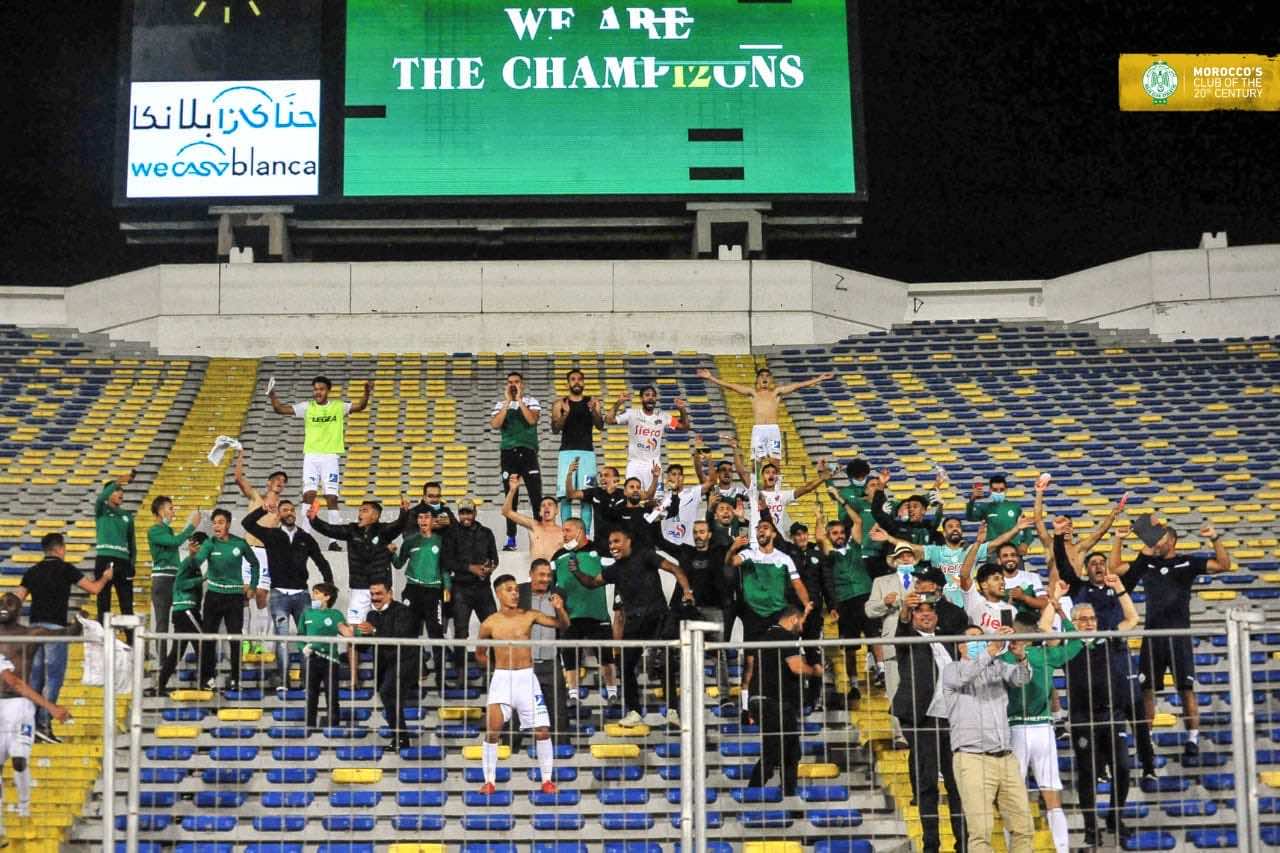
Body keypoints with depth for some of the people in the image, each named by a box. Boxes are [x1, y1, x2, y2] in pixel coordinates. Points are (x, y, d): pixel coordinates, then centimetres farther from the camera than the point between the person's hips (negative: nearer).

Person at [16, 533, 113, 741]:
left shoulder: (32, 571, 12)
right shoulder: (65, 569, -2)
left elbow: (17, 599, 7)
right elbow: (94, 589, 2)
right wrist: (105, 577, 21)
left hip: (34, 627, 6)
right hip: (54, 627, -5)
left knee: (35, 677, 9)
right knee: (54, 677, -4)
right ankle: (43, 724, -13)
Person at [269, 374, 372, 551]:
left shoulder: (338, 407, 4)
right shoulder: (306, 407, 4)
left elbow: (360, 406, -5)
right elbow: (281, 409, -2)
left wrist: (367, 393, -22)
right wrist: (273, 397, -20)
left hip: (331, 457, -1)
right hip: (311, 456, 1)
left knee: (332, 498, -3)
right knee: (308, 495, -10)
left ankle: (334, 540, 1)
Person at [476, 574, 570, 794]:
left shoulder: (529, 616, 0)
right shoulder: (490, 624, -1)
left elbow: (563, 625, -2)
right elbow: (480, 653, 14)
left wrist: (559, 609, -20)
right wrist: (495, 668, 7)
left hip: (527, 678, 1)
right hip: (501, 679, -1)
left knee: (542, 730, -3)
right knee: (492, 730, -11)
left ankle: (547, 780, 11)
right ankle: (490, 781, 2)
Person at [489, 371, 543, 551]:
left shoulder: (531, 402, 5)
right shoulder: (501, 404, 9)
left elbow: (532, 420, -14)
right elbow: (495, 424, -8)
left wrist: (519, 400, -10)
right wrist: (507, 402, -8)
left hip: (528, 452, -2)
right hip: (508, 453, 2)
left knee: (536, 495, -7)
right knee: (510, 497, 4)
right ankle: (511, 539, 7)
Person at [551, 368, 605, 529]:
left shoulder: (593, 402, 10)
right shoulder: (560, 404, 9)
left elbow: (600, 426, -2)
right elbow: (555, 429, -1)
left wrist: (593, 411, -22)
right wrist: (565, 414, -19)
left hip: (587, 452, 1)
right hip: (567, 451, 0)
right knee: (565, 495, -7)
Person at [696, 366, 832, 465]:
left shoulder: (776, 392, 14)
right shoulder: (753, 393, 13)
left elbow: (797, 385, 10)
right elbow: (730, 386, 9)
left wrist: (818, 379, 6)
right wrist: (711, 378, 3)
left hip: (774, 429, 1)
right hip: (758, 430, -1)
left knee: (775, 462, -2)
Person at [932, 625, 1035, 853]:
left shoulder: (997, 667, 20)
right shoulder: (951, 670, 9)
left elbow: (1021, 678, 1)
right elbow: (963, 676, -14)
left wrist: (1020, 656, -20)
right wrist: (991, 650, -26)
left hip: (1006, 758, 5)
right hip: (972, 758, -5)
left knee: (1023, 827, 1)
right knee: (981, 830, -13)